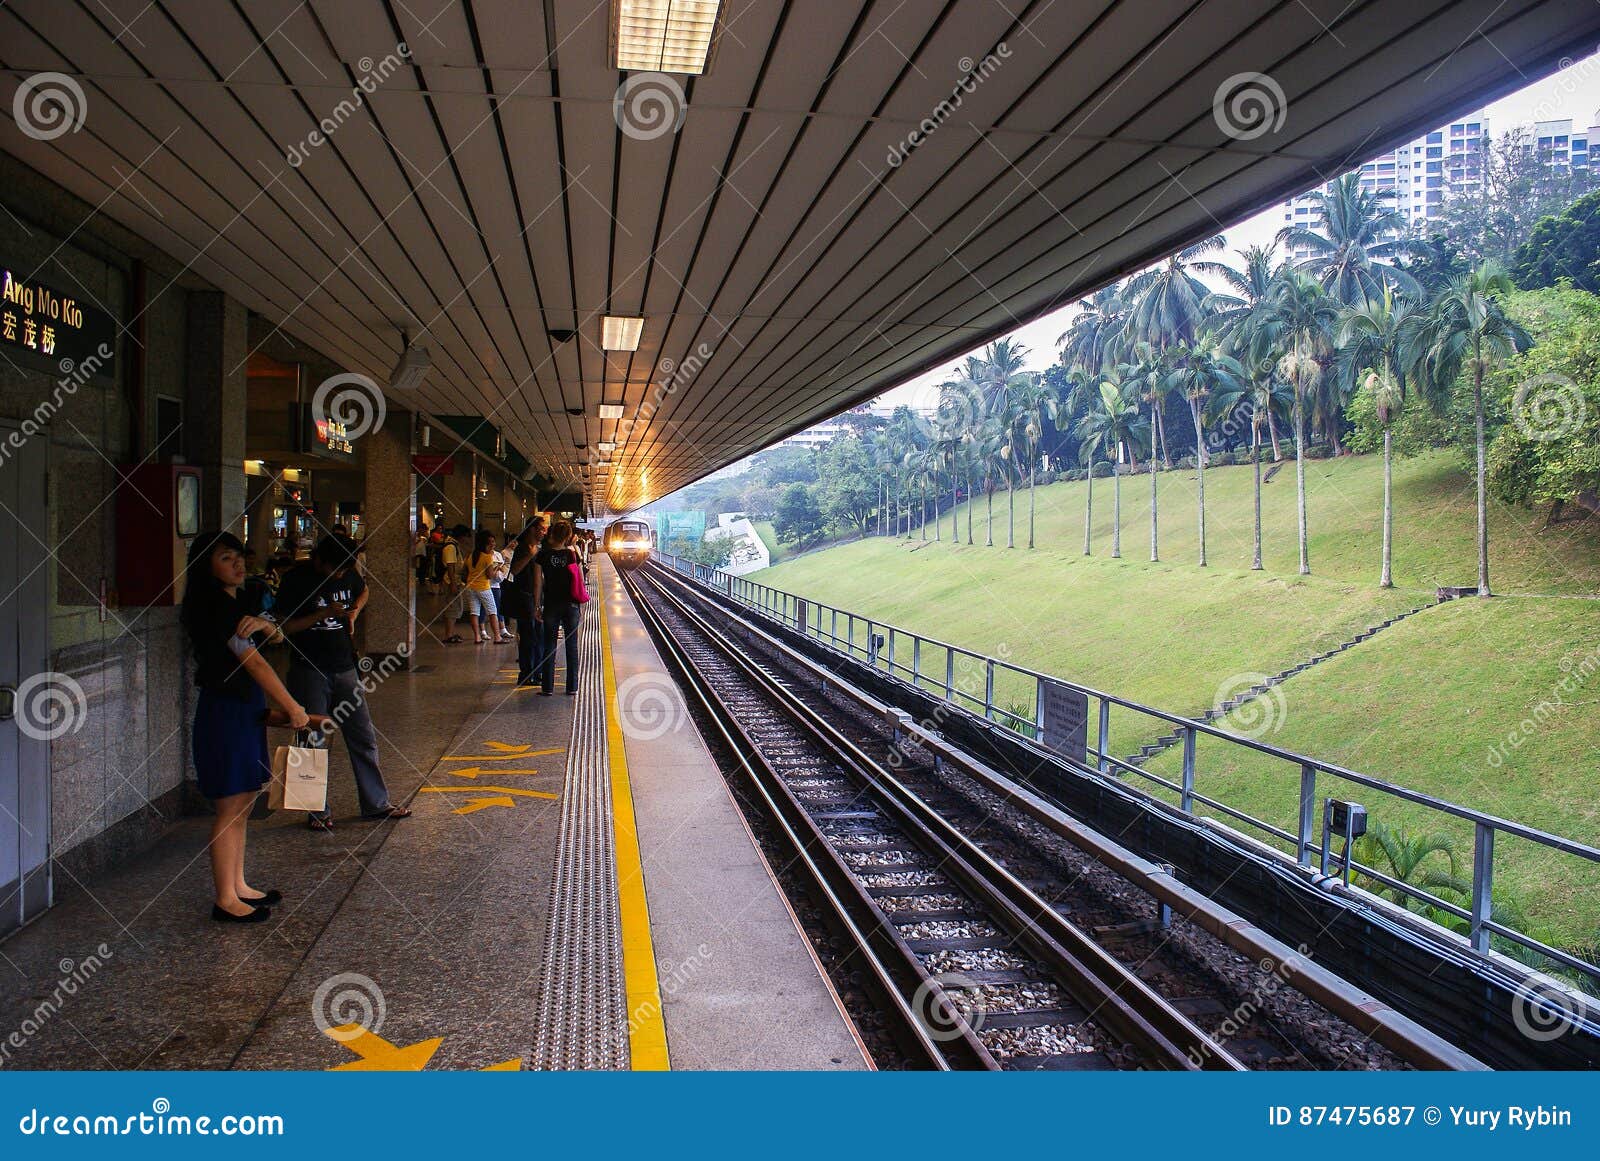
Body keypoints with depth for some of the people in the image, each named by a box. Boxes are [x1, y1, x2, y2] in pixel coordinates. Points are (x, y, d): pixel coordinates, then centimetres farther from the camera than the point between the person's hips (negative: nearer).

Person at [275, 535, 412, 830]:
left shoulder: (349, 575, 3)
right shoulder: (298, 580, -12)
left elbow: (362, 591, 27)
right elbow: (284, 627, -13)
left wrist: (351, 614, 7)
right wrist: (324, 614, -22)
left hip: (344, 669, 5)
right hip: (309, 671, -5)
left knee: (364, 737, 7)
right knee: (315, 742, 2)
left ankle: (376, 803, 17)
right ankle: (318, 811, 13)